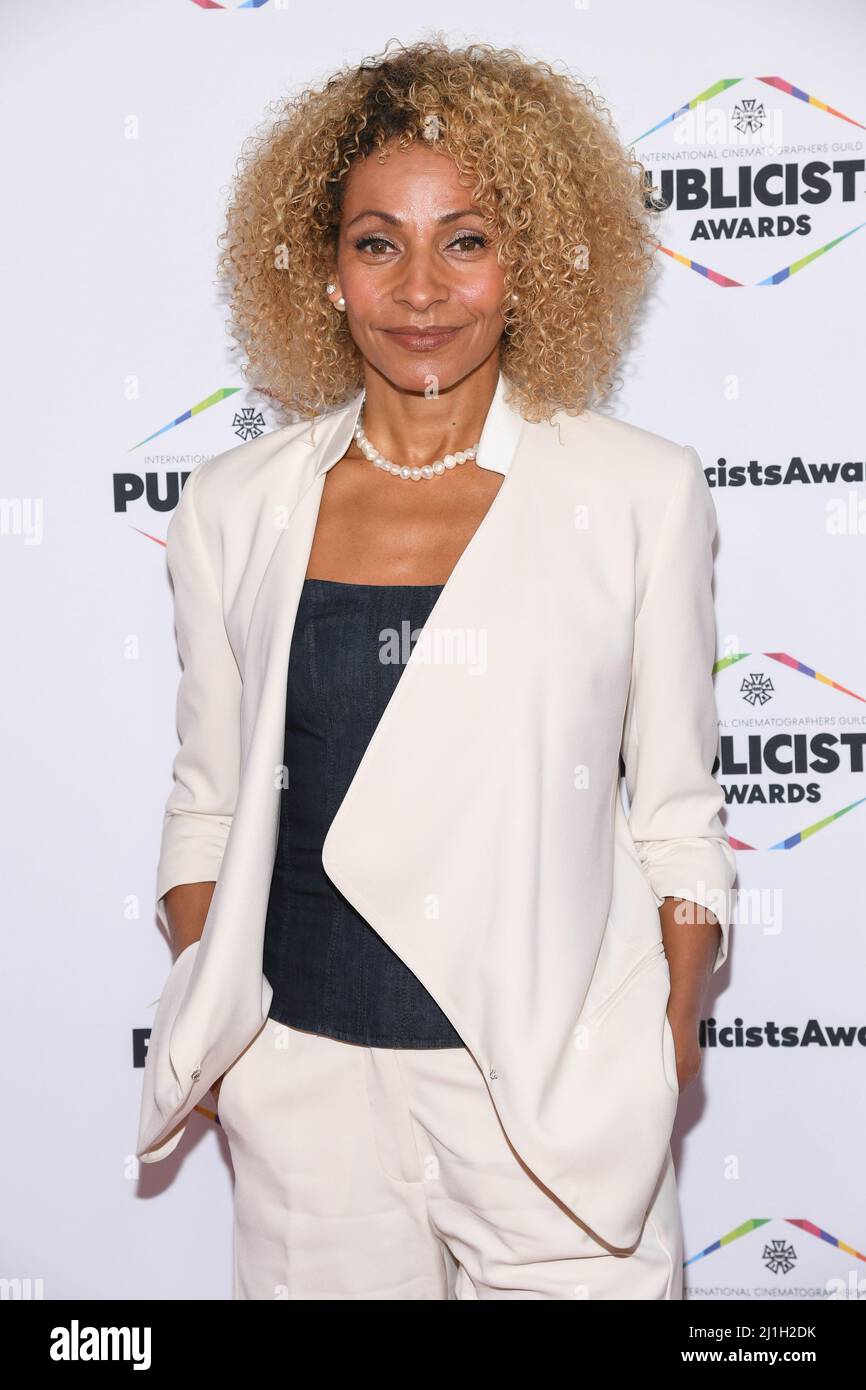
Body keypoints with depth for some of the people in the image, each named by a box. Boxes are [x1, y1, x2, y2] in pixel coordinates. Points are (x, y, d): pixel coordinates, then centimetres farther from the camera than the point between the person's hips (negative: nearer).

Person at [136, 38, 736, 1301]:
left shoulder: (641, 494, -4)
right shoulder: (236, 509, 2)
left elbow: (677, 807, 2)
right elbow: (209, 801, 10)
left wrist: (672, 1038, -2)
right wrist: (208, 1020, 3)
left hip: (553, 1078, -1)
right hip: (304, 1070, 2)